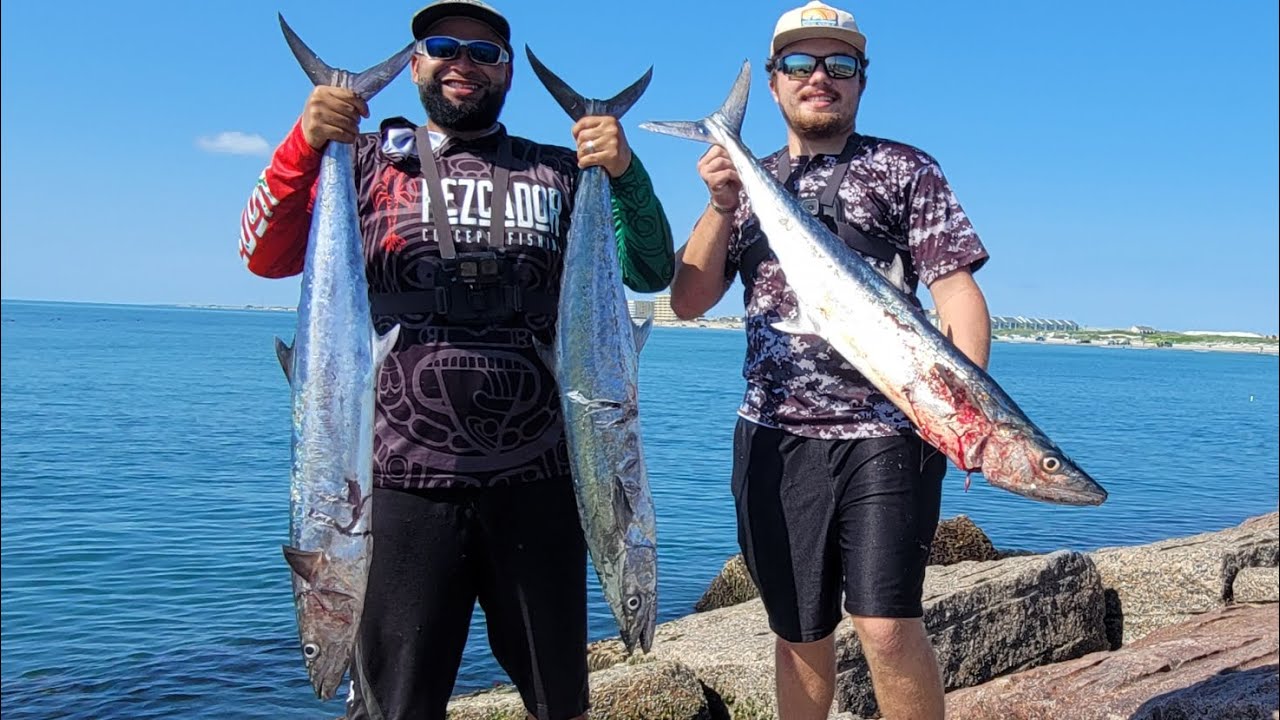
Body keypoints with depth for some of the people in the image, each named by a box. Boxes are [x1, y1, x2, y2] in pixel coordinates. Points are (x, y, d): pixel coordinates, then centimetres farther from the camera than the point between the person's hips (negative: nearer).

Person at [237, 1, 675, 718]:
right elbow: (266, 256, -2)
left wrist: (626, 173, -13)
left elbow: (652, 272, 3)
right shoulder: (369, 159, 8)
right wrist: (305, 143, -17)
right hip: (405, 481, -1)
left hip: (536, 478, 2)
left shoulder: (559, 174, 10)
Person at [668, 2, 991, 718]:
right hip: (774, 437, 3)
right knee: (800, 633, 12)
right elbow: (688, 301, 8)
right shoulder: (746, 183, 15)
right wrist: (721, 205, -5)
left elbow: (957, 291, -4)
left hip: (883, 434, -3)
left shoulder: (906, 170, 6)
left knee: (889, 627, -11)